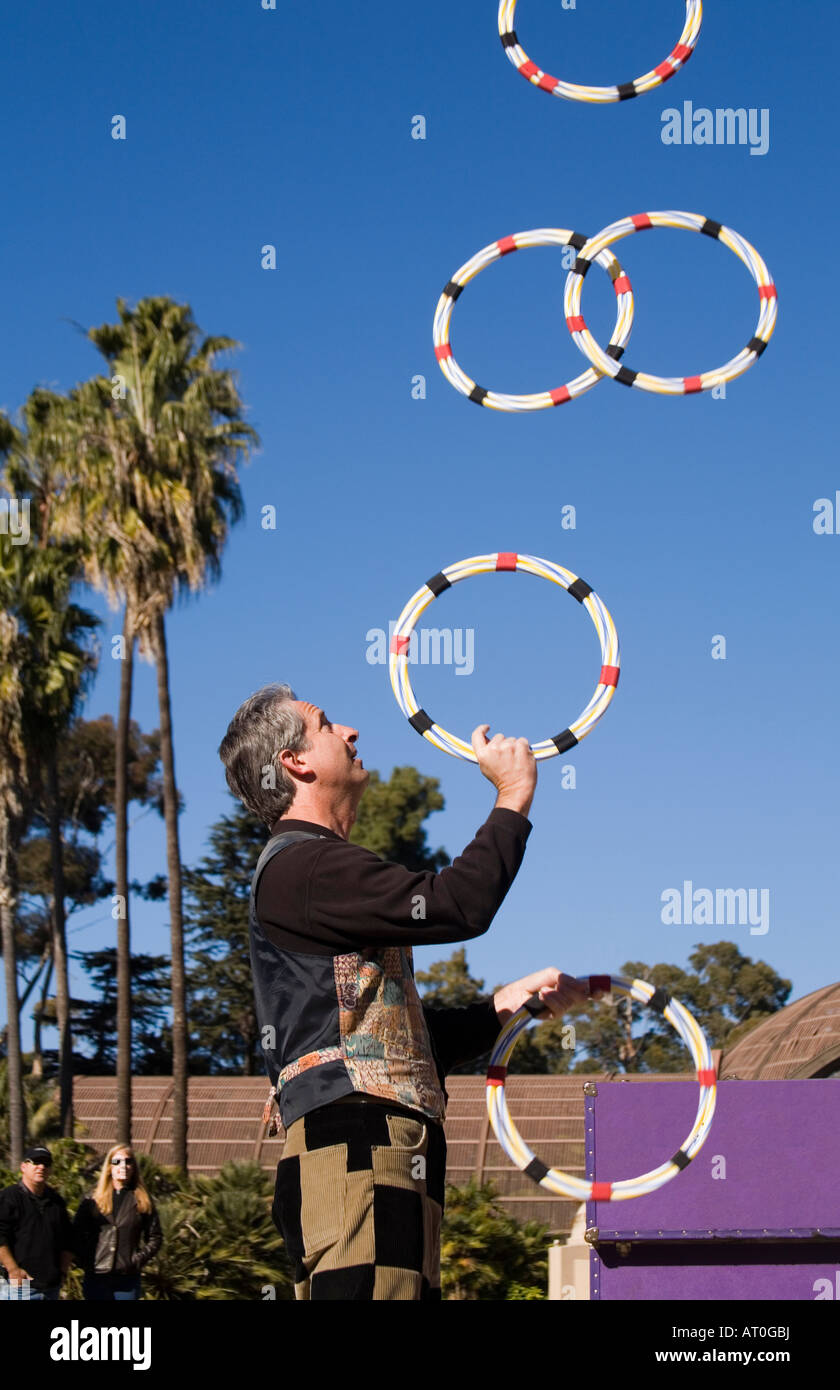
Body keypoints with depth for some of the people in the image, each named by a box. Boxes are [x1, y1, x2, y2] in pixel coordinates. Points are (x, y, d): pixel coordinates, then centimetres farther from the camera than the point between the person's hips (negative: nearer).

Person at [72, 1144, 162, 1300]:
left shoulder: (143, 1201, 6)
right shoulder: (93, 1199, 4)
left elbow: (155, 1237, 8)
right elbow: (77, 1235, 5)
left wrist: (138, 1260, -4)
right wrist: (86, 1262, -5)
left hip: (128, 1279, 1)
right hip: (97, 1278, 0)